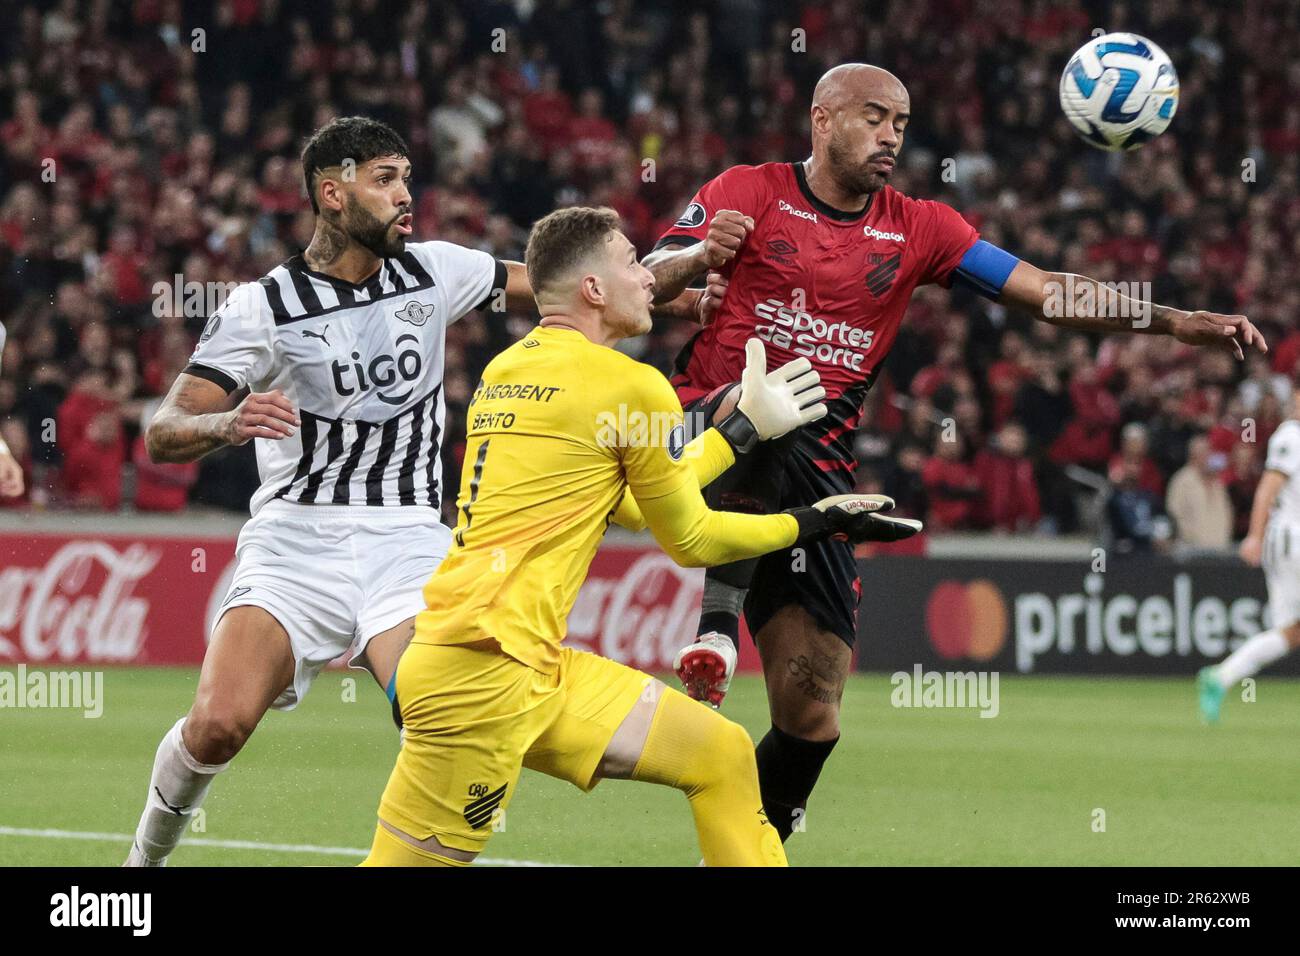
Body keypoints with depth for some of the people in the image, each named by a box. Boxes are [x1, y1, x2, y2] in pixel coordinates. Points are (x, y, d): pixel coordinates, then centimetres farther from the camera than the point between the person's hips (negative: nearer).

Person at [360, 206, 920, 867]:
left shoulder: (507, 369, 16)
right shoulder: (632, 386, -8)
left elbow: (638, 502, 25)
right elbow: (690, 540, 3)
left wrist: (744, 428, 30)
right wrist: (814, 524, 16)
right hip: (484, 674, -9)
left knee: (721, 756, 11)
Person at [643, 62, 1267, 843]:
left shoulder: (916, 229, 11)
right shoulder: (749, 193, 2)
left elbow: (1045, 293, 7)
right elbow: (643, 285, -6)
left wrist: (1179, 324, -3)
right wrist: (698, 258, -29)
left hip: (813, 484, 4)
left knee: (811, 720, -2)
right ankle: (719, 622, -32)